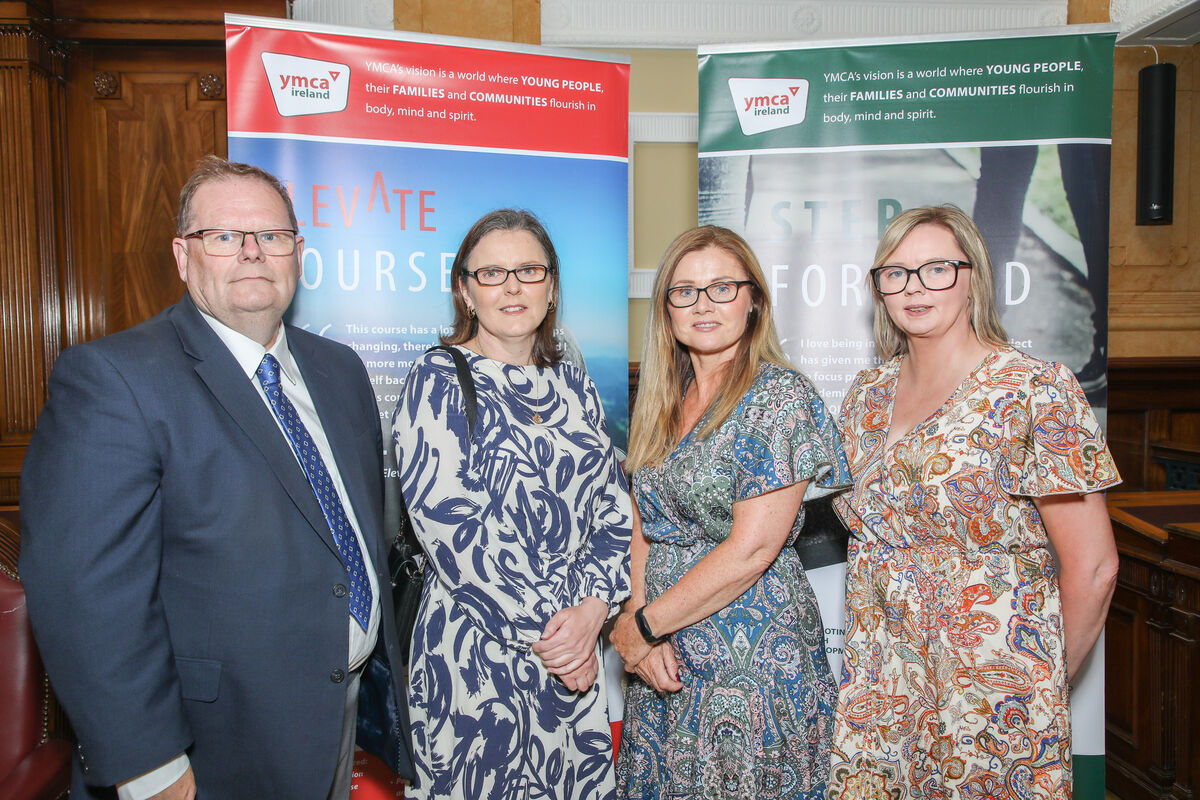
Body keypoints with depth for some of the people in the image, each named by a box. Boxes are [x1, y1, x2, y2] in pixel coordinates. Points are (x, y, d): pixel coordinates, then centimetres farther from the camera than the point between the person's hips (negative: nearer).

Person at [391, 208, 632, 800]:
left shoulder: (573, 386, 8)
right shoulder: (440, 381, -8)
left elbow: (613, 507, 6)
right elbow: (454, 527, -17)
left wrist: (592, 607, -9)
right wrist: (541, 627, -16)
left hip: (576, 645, 5)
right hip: (477, 648, -5)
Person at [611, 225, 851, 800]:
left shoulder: (779, 395, -13)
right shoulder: (663, 402, 7)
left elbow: (752, 548, -19)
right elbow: (642, 528, 6)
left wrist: (643, 625, -12)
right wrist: (641, 626, -9)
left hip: (751, 656, -6)